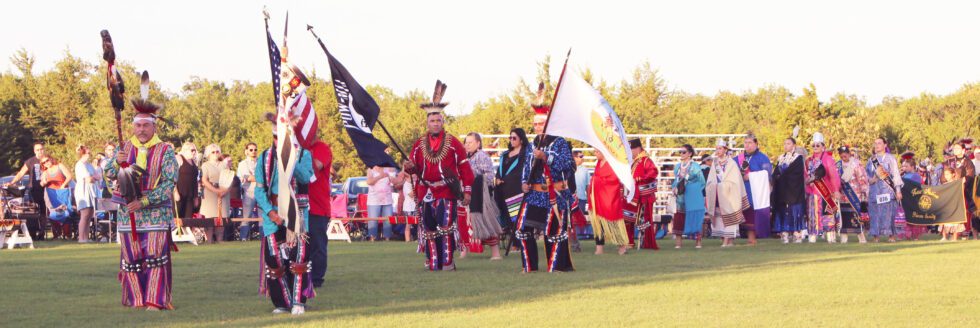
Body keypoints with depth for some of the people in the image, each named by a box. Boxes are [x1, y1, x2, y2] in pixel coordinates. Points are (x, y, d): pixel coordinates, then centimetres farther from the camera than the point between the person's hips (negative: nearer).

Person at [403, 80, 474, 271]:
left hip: (447, 192, -3)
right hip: (426, 193, 3)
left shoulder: (453, 143, 1)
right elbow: (413, 167, 11)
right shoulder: (419, 144, 9)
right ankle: (432, 262, 12)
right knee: (429, 229, 5)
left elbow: (465, 167, 3)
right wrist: (409, 167, -14)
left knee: (446, 226, -11)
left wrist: (467, 191, -2)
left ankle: (448, 262, -7)